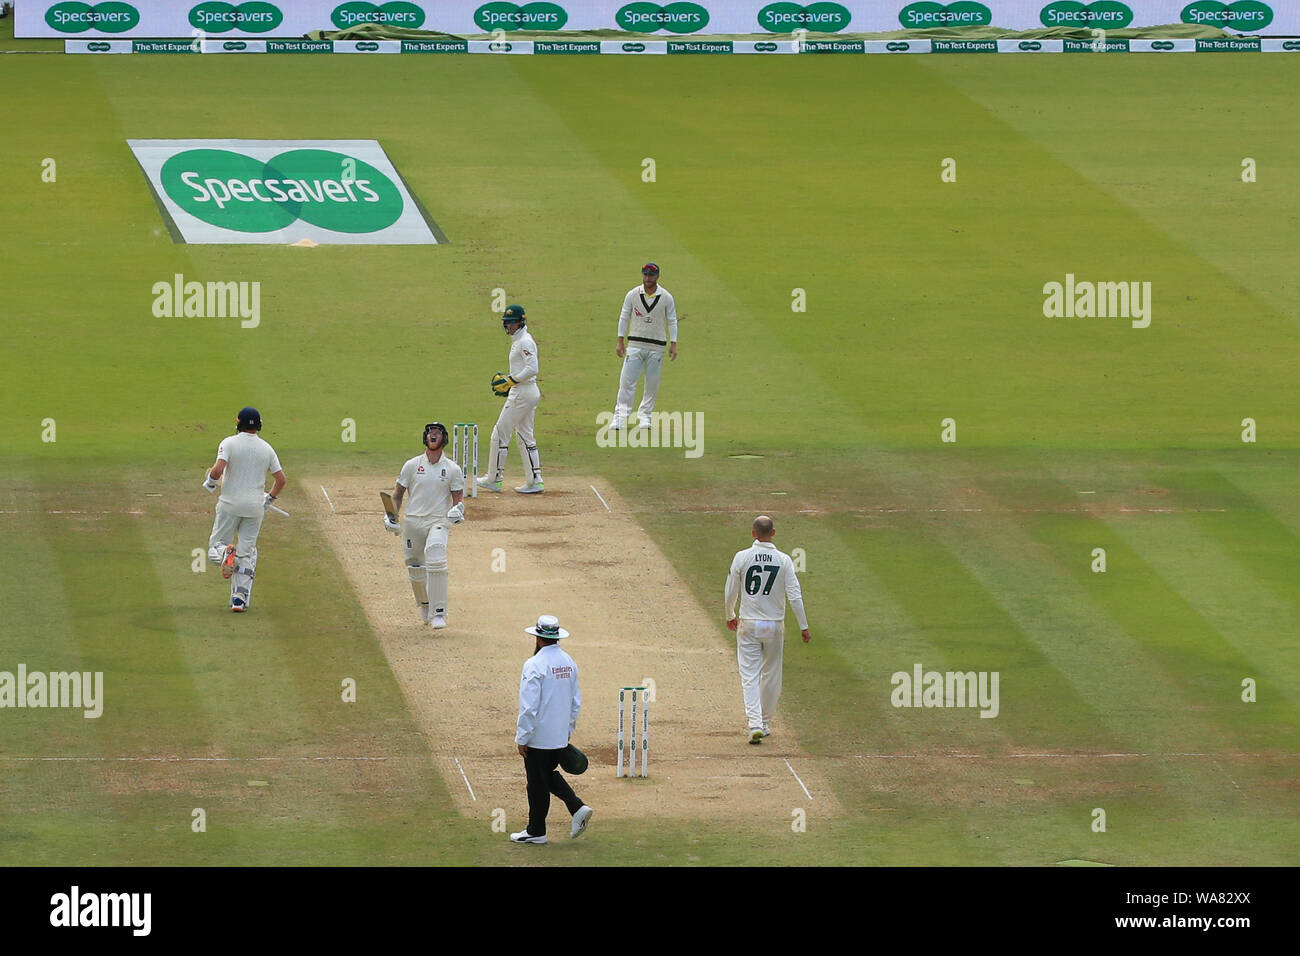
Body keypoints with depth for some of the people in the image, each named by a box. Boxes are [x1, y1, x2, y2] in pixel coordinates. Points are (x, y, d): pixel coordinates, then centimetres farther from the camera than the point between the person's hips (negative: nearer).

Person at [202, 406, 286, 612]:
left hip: (230, 504, -3)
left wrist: (210, 482, 1)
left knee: (216, 544, 11)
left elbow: (218, 469, -20)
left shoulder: (229, 443, -7)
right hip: (255, 507, 3)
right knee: (247, 553, 8)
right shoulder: (266, 449, 4)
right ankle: (240, 597, 1)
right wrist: (269, 498, 21)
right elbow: (281, 479, 5)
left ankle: (226, 553, -25)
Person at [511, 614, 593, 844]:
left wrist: (522, 738, -13)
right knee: (549, 775, 23)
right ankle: (577, 807, 8)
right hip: (561, 737, 7)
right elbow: (576, 702, 12)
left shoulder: (535, 665, -19)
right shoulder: (568, 663, 5)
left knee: (538, 782, 4)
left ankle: (536, 831, 13)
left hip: (538, 738, -7)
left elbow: (529, 706, -20)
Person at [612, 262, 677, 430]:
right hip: (635, 344, 0)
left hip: (656, 347, 0)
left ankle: (644, 416, 16)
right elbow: (624, 318, 7)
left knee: (652, 384, 3)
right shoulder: (632, 295, 1)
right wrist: (620, 342, 2)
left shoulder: (666, 297, 0)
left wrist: (673, 345, 0)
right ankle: (620, 417, -7)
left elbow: (672, 321, 5)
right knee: (627, 381, -8)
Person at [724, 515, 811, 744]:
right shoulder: (783, 560, -5)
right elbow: (795, 596, -8)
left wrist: (730, 616, 19)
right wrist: (803, 626, -1)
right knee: (771, 674, 16)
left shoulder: (741, 558, -6)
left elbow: (730, 593, 0)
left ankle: (755, 723, -17)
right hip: (775, 626, 1)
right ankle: (766, 723, 25)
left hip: (748, 625, -1)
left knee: (750, 676, -1)